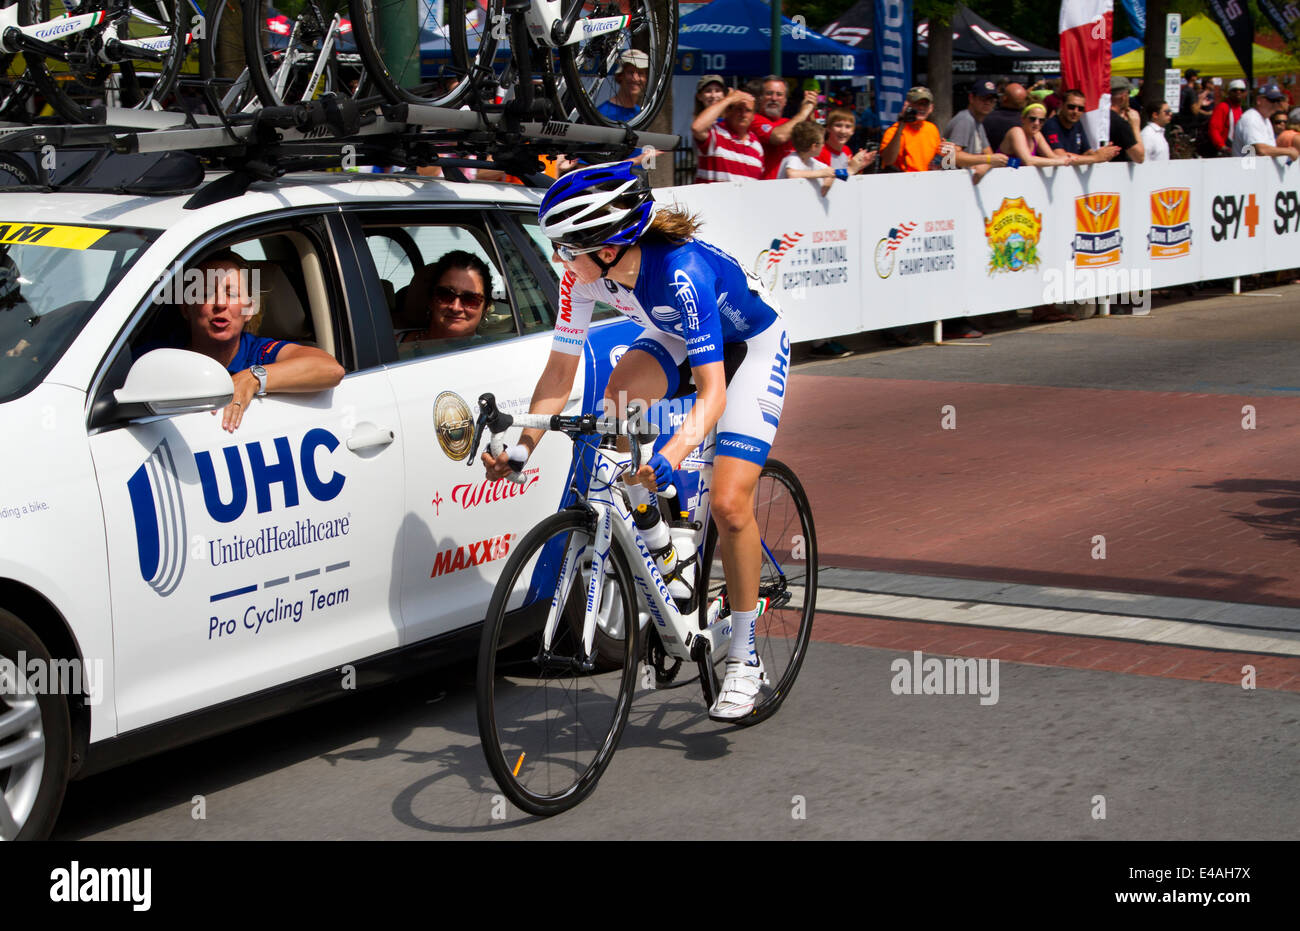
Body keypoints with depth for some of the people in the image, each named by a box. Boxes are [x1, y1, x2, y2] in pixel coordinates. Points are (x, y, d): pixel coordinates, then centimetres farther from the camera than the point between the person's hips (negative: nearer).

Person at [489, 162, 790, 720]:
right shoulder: (586, 273, -22)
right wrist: (521, 447, -26)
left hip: (752, 345, -6)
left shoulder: (680, 271, -40)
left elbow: (712, 391, -42)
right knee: (616, 406, -26)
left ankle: (744, 657, 1)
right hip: (675, 339, 6)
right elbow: (559, 373, -14)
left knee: (729, 505, -16)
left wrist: (672, 455, -57)